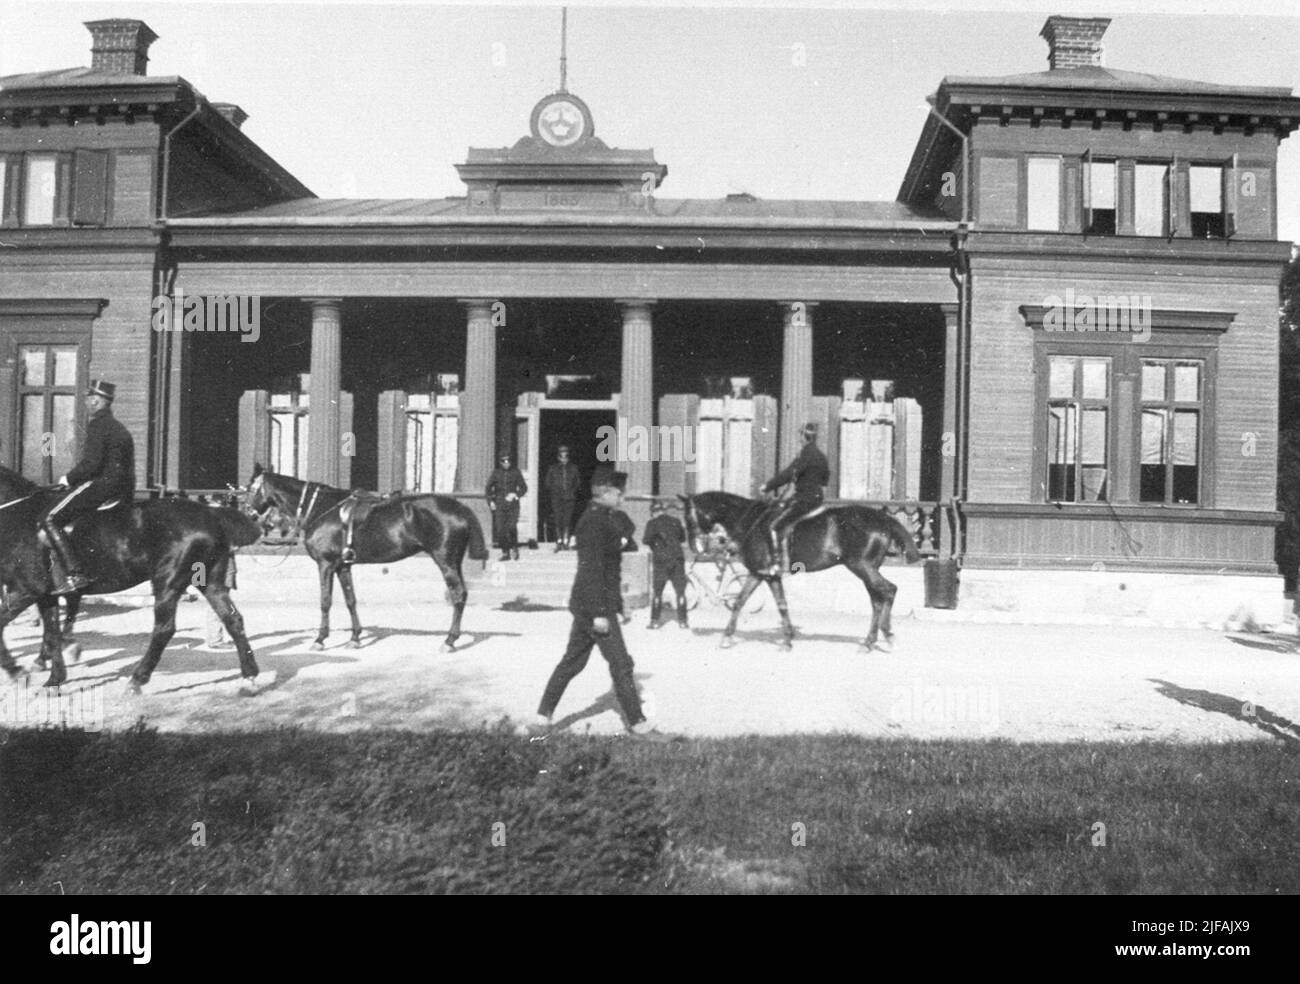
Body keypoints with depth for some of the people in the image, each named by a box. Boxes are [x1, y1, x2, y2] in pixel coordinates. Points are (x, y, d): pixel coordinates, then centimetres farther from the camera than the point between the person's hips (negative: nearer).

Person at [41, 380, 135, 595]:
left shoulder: (98, 424, -9)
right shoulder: (118, 426, 21)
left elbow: (91, 463, -19)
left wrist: (68, 478, -4)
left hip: (101, 483, -10)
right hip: (122, 492, 10)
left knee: (50, 520, -12)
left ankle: (73, 574, -24)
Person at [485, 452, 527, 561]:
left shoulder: (516, 472, 6)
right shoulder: (496, 473, 8)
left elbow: (524, 488, 8)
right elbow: (489, 488, 14)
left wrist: (515, 494, -9)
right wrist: (490, 501, 2)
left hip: (512, 503, -2)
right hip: (499, 504, 2)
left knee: (512, 527, -17)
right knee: (500, 529, -4)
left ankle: (514, 548, 3)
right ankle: (505, 553, 4)